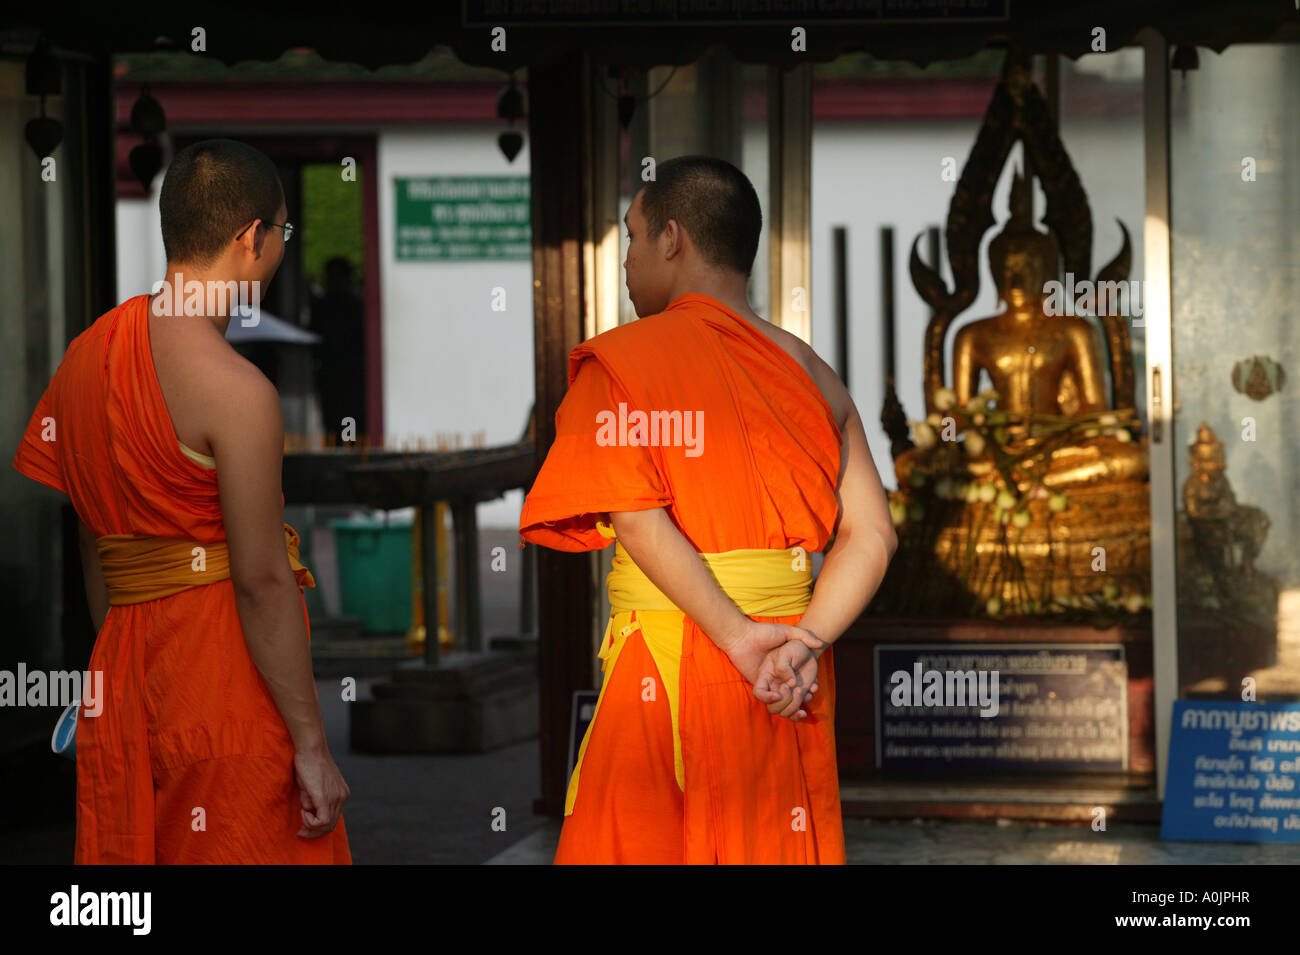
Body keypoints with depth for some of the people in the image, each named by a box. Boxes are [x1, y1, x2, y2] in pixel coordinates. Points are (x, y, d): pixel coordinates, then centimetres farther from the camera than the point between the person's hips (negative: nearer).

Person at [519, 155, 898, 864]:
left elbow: (636, 517, -17)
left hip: (671, 660, -5)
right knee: (774, 846, 11)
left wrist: (736, 636, -20)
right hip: (797, 674, 5)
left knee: (640, 843, 3)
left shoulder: (620, 359, -2)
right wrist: (804, 641, -10)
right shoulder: (810, 371, 10)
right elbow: (872, 532, -2)